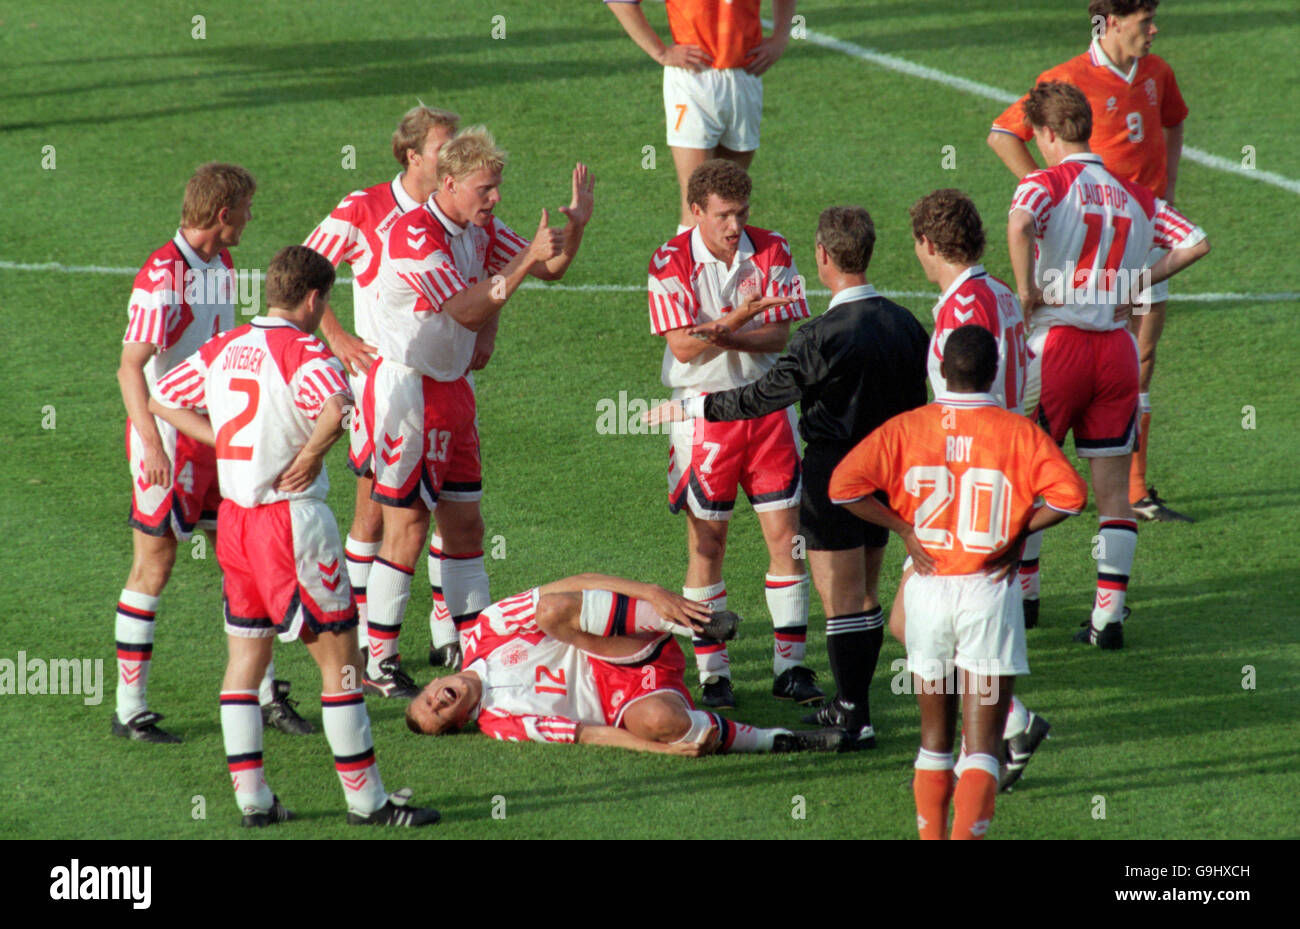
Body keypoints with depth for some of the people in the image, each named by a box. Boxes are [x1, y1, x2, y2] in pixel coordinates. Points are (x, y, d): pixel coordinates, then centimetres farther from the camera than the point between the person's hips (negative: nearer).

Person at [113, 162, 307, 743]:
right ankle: (130, 710, 3)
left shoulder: (221, 266, 10)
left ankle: (264, 694, 19)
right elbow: (130, 367, -22)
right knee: (154, 564, -3)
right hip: (167, 437, -8)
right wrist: (152, 443, -30)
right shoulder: (162, 275, -19)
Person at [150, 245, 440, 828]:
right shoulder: (303, 351, -14)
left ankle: (250, 795, 13)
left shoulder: (223, 349, 8)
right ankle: (365, 798, 4)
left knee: (245, 653, 14)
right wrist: (309, 456, -15)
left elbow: (162, 399, 18)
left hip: (233, 515, 7)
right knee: (339, 654, 1)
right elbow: (337, 408, -33)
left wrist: (223, 440, 12)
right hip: (292, 517, -7)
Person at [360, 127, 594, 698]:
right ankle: (377, 663, 0)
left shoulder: (479, 231, 8)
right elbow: (467, 310, -26)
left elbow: (550, 269, 16)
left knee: (464, 523, 9)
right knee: (407, 528, -6)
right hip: (407, 388, -8)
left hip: (451, 388, 8)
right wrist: (526, 260, -26)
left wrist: (575, 224, -2)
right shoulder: (415, 234, -18)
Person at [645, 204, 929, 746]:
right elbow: (914, 403, 10)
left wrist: (692, 408, -8)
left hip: (834, 476, -7)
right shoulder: (905, 325, 1)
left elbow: (765, 396, -18)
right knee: (866, 598, 16)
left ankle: (855, 721, -1)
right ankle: (851, 706, 24)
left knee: (842, 604, -2)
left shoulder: (826, 336, -21)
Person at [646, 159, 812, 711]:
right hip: (704, 410, -2)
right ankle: (712, 674, 5)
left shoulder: (772, 251, 0)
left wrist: (723, 336, -21)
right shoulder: (670, 262, -7)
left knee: (785, 533, 1)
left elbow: (787, 334, -5)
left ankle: (790, 666, 9)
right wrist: (737, 319, -28)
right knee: (707, 542, -1)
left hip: (768, 406, 2)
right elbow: (682, 346, -13)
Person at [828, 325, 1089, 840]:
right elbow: (1071, 494, -16)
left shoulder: (904, 428, -2)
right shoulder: (1018, 432, -6)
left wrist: (905, 529, -2)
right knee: (981, 745, -1)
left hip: (928, 586, 2)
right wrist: (1018, 531, -2)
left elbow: (844, 484, -12)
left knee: (935, 736, 18)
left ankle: (931, 835, 20)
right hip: (989, 590, -2)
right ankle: (967, 834, -17)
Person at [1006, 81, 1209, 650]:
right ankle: (1109, 615, 3)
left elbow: (1020, 222, -28)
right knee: (1114, 491, 7)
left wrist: (1025, 288, -17)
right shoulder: (1135, 196, 11)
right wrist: (1141, 283, 13)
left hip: (1058, 342, -4)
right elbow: (1196, 243, 9)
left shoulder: (1046, 183, -6)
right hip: (1118, 348, 4)